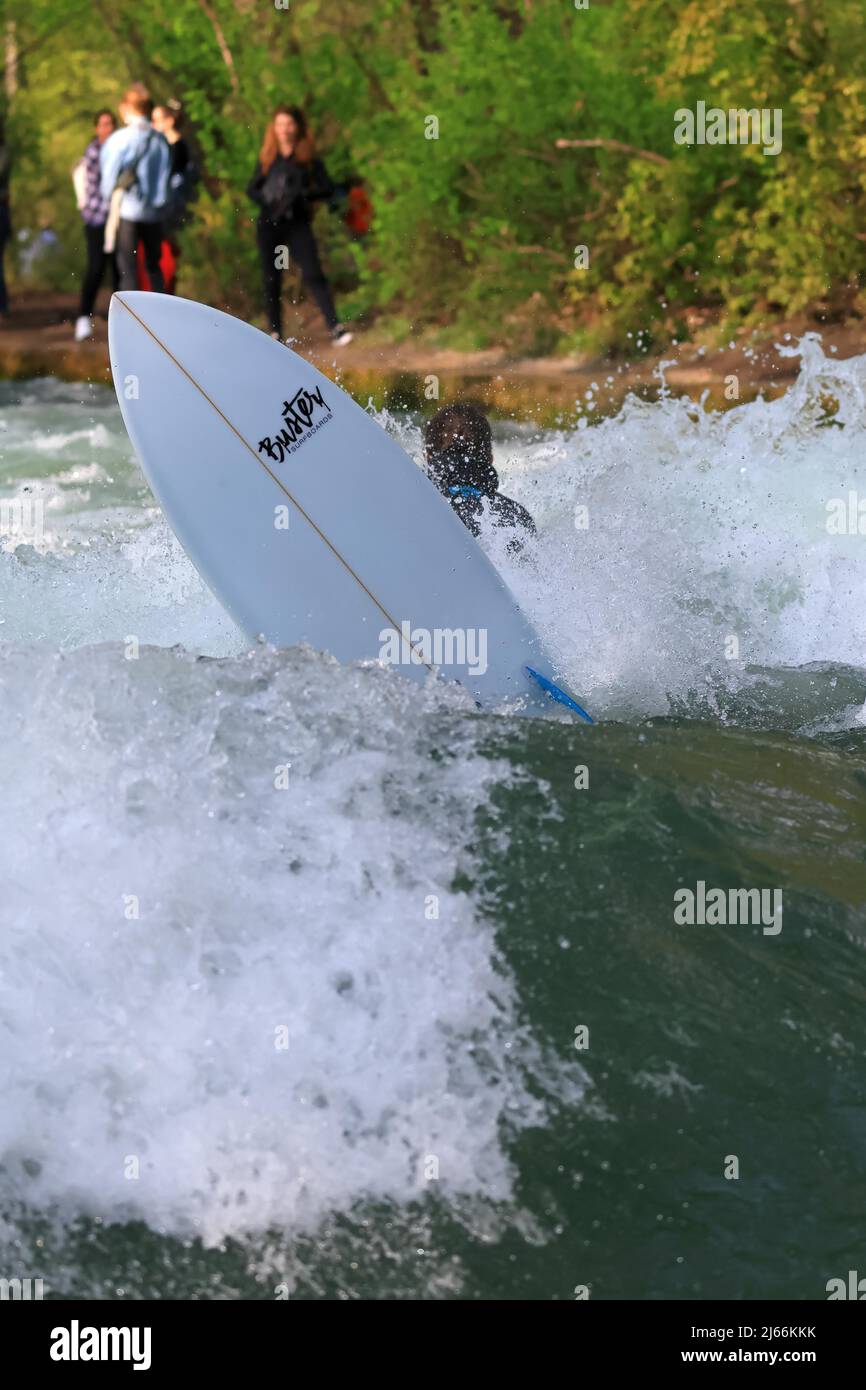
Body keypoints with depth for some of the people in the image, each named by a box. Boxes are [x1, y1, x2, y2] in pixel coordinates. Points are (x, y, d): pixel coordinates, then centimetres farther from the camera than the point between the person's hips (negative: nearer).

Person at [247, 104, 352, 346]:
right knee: (271, 278, 5)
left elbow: (328, 189, -2)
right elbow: (252, 188, 10)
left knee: (313, 274, -15)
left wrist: (303, 195, -19)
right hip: (269, 224, 3)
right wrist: (267, 202, -10)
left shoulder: (309, 159, 3)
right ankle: (275, 332, 14)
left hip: (298, 225, -3)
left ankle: (335, 327, -19)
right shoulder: (267, 158, 10)